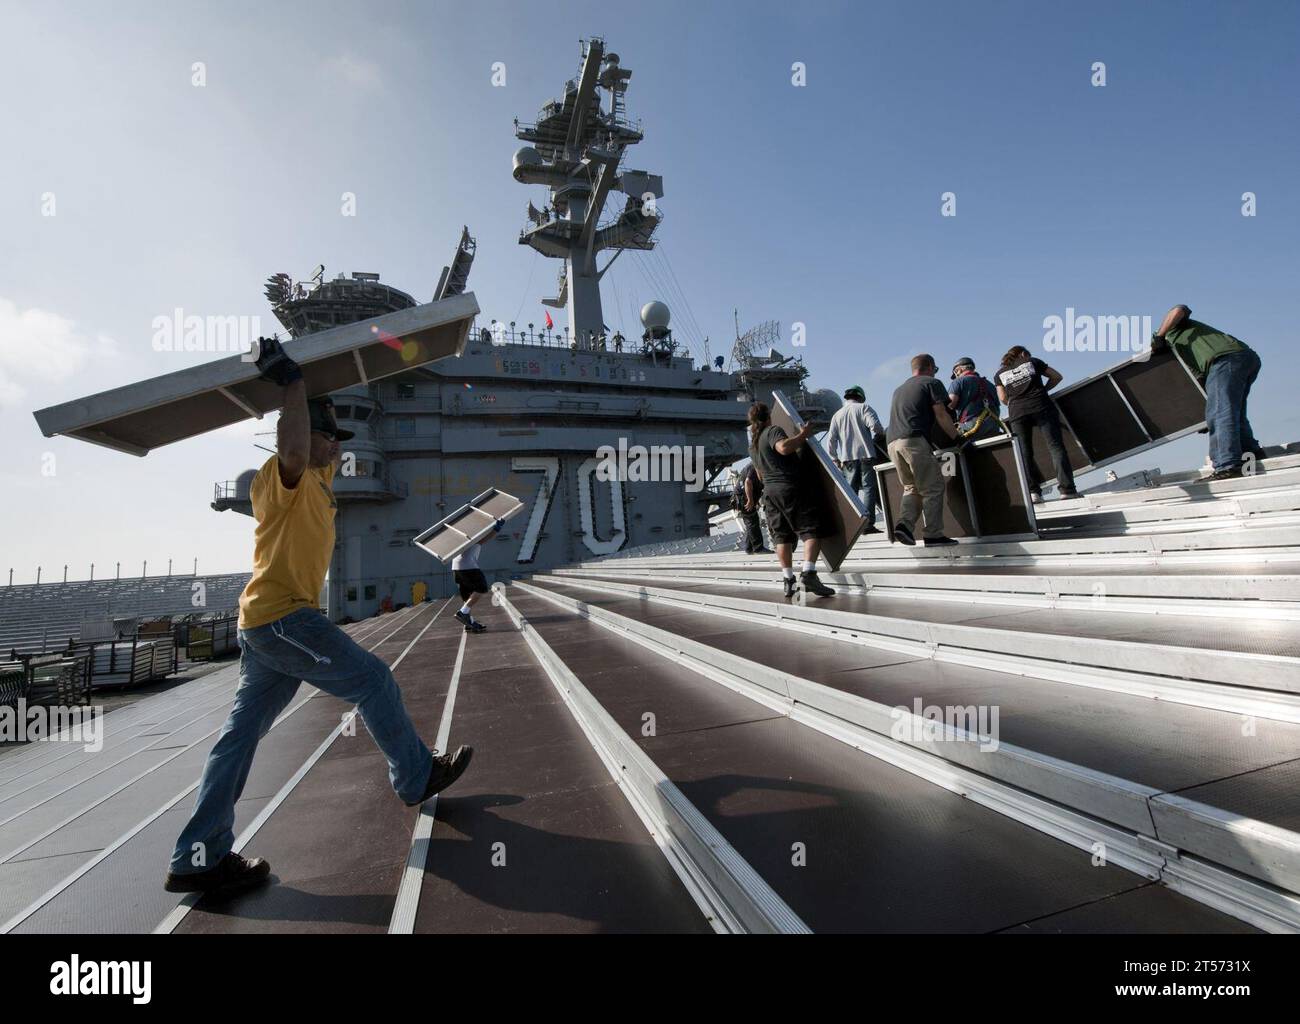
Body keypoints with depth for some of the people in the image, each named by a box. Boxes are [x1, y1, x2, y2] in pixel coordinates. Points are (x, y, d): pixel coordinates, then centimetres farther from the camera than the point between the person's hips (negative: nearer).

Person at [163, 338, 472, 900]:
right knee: (373, 681, -1)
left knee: (242, 732, 10)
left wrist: (300, 381, 28)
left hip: (269, 622, 10)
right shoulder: (282, 475, -11)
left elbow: (322, 451, 39)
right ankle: (417, 778, 15)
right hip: (282, 617, -10)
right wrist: (292, 380, -24)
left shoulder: (318, 478, 16)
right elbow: (294, 447, -36)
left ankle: (197, 859, 17)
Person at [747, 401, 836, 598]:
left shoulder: (752, 445, 19)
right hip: (792, 487, -7)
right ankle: (808, 572, -24)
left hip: (770, 491, 8)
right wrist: (803, 435, -14)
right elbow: (784, 447, -26)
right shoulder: (773, 430, -4)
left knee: (782, 536, 9)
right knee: (812, 529, -8)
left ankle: (788, 579, 6)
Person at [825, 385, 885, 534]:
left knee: (851, 488, 8)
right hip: (866, 454, -4)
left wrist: (835, 459, 13)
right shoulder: (863, 408, 4)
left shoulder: (837, 415, 15)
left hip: (848, 457, 4)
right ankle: (867, 523, -12)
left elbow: (831, 439, 9)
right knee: (867, 486, -5)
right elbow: (875, 425, -12)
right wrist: (882, 434, 8)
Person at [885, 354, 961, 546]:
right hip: (914, 439, -7)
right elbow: (941, 415, 0)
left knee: (912, 487, 15)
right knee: (933, 487, 0)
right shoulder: (931, 383, 10)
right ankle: (934, 535, -3)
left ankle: (904, 523, -6)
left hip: (892, 442, 7)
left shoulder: (899, 389, 30)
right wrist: (957, 438, 7)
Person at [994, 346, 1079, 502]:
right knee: (1055, 446, -2)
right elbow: (1056, 377, 18)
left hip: (1017, 413, 1)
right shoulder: (1033, 362, 17)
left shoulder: (999, 374, 18)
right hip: (1041, 407, -1)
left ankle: (1033, 491, -5)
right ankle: (1066, 489, -10)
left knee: (1025, 453, 3)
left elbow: (1003, 398, 9)